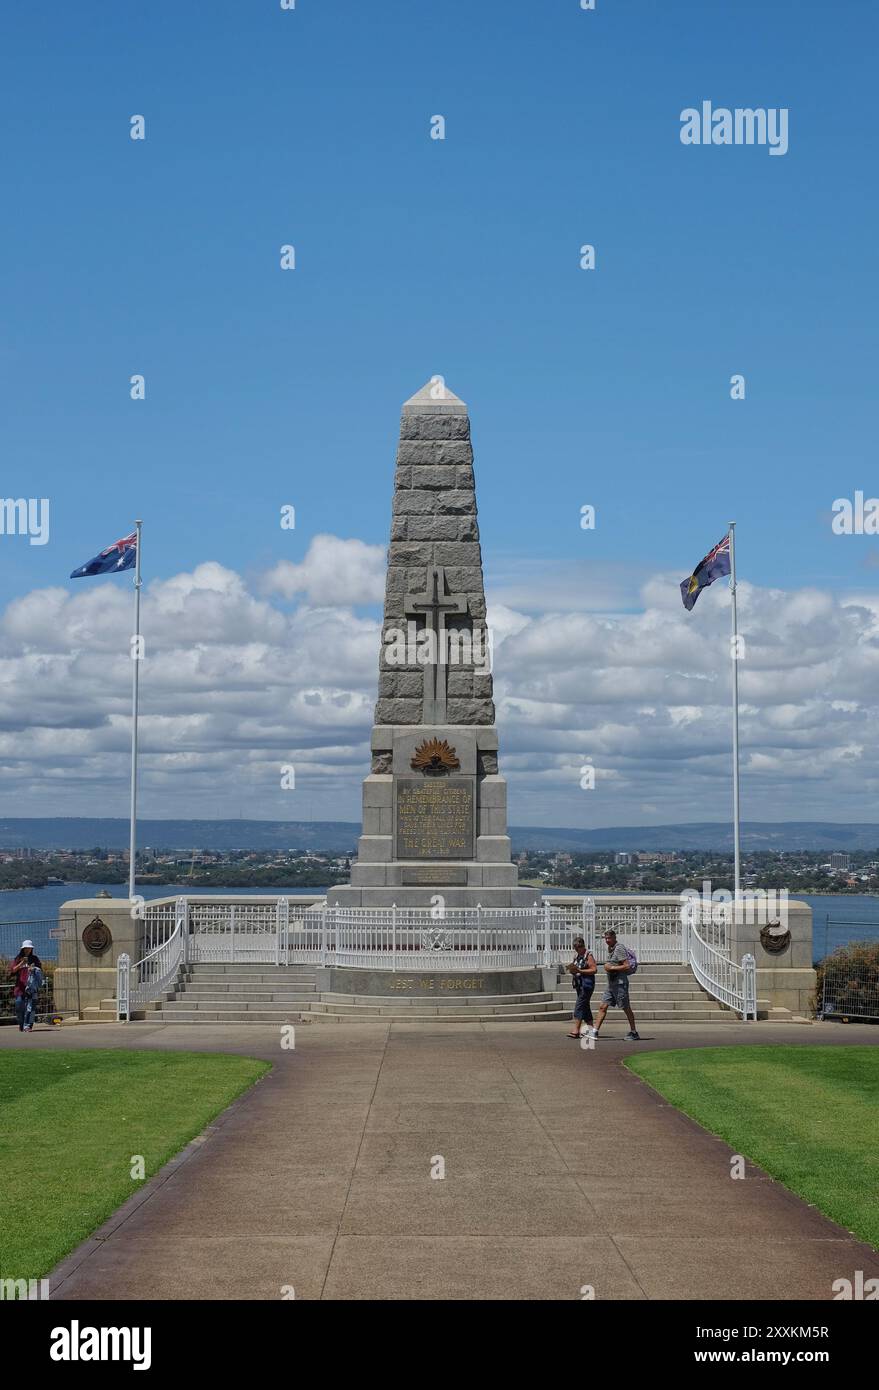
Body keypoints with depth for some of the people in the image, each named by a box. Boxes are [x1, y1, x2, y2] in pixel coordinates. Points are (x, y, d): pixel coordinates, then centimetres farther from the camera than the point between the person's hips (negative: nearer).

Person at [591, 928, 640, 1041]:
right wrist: (607, 966, 11)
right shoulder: (611, 949, 16)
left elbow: (627, 966, -20)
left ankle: (634, 1033, 10)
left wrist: (611, 968, -17)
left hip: (620, 983, -9)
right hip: (611, 984, 9)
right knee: (602, 1007, 2)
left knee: (626, 1008, 0)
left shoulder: (619, 948, -13)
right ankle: (595, 1031, 0)